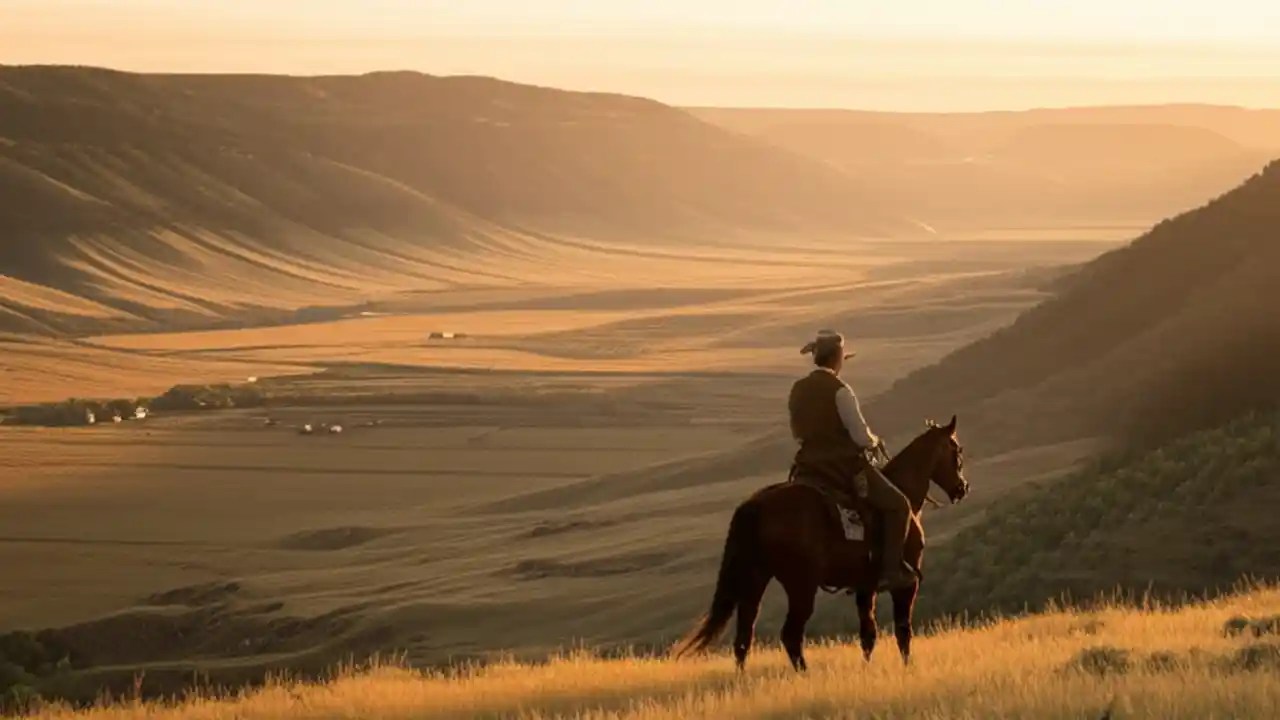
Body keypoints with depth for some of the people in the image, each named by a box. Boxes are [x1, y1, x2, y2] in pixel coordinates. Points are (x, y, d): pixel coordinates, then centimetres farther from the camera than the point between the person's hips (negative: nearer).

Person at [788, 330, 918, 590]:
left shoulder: (798, 390, 4)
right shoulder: (839, 391, -17)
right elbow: (862, 438, -16)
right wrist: (875, 442, 5)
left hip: (808, 468, 7)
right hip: (844, 468, -7)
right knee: (898, 505, 3)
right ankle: (891, 569, -4)